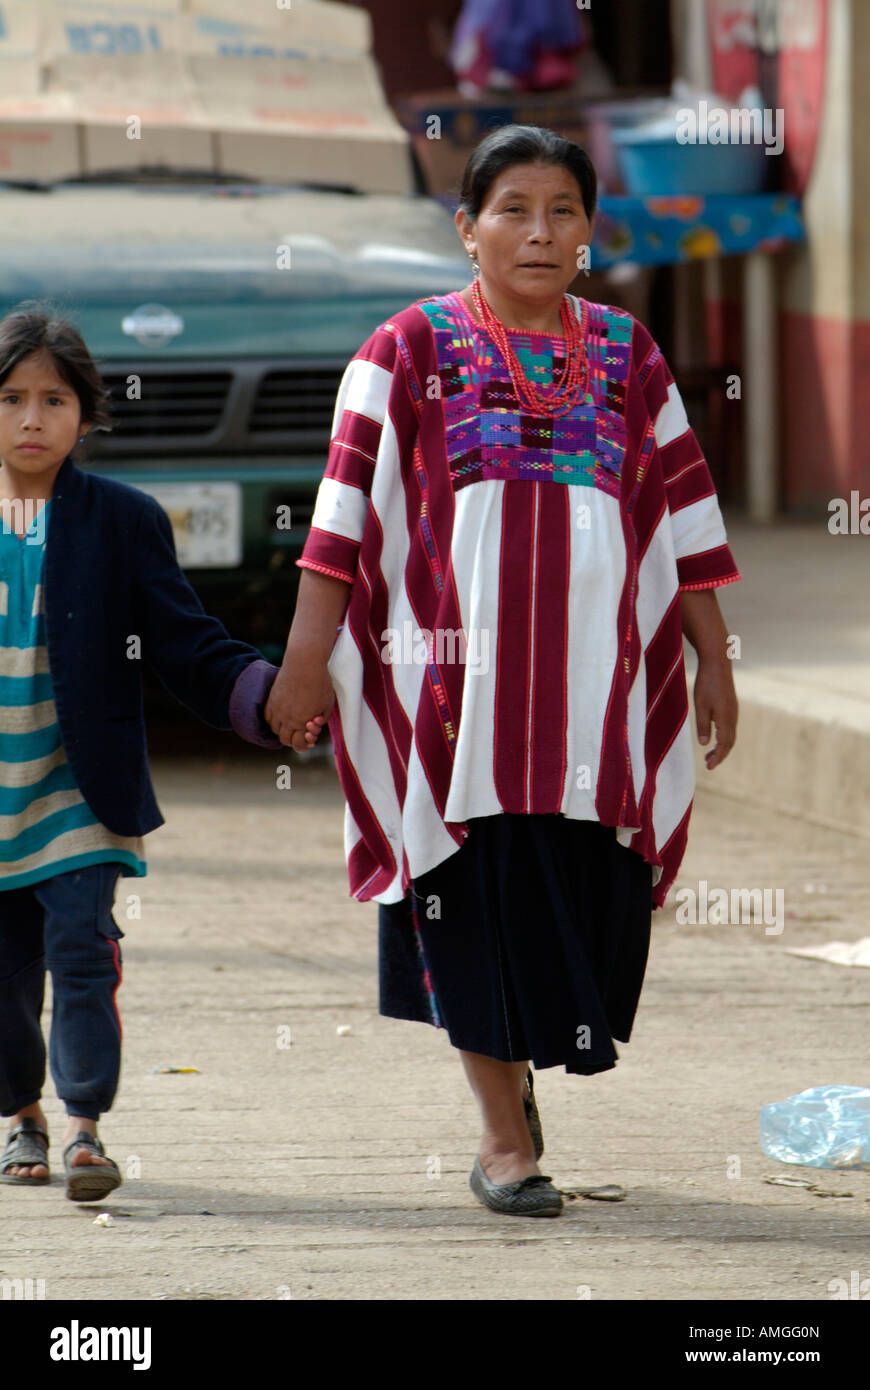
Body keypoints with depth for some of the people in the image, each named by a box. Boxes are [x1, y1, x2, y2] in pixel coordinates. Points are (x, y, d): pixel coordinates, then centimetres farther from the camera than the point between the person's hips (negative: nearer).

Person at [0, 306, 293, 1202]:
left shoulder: (121, 522, -1)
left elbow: (187, 648, -1)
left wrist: (267, 697, -16)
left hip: (80, 790, -2)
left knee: (80, 950, -14)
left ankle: (84, 1128, -12)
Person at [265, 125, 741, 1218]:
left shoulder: (627, 355, 11)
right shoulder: (412, 349, 1)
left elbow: (685, 514, 13)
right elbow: (346, 506, -3)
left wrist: (714, 664, 10)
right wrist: (304, 658, -8)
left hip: (593, 678, 3)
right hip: (457, 670, -3)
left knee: (584, 893, 0)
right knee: (483, 891, -3)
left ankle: (517, 1057, 26)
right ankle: (504, 1135, 6)